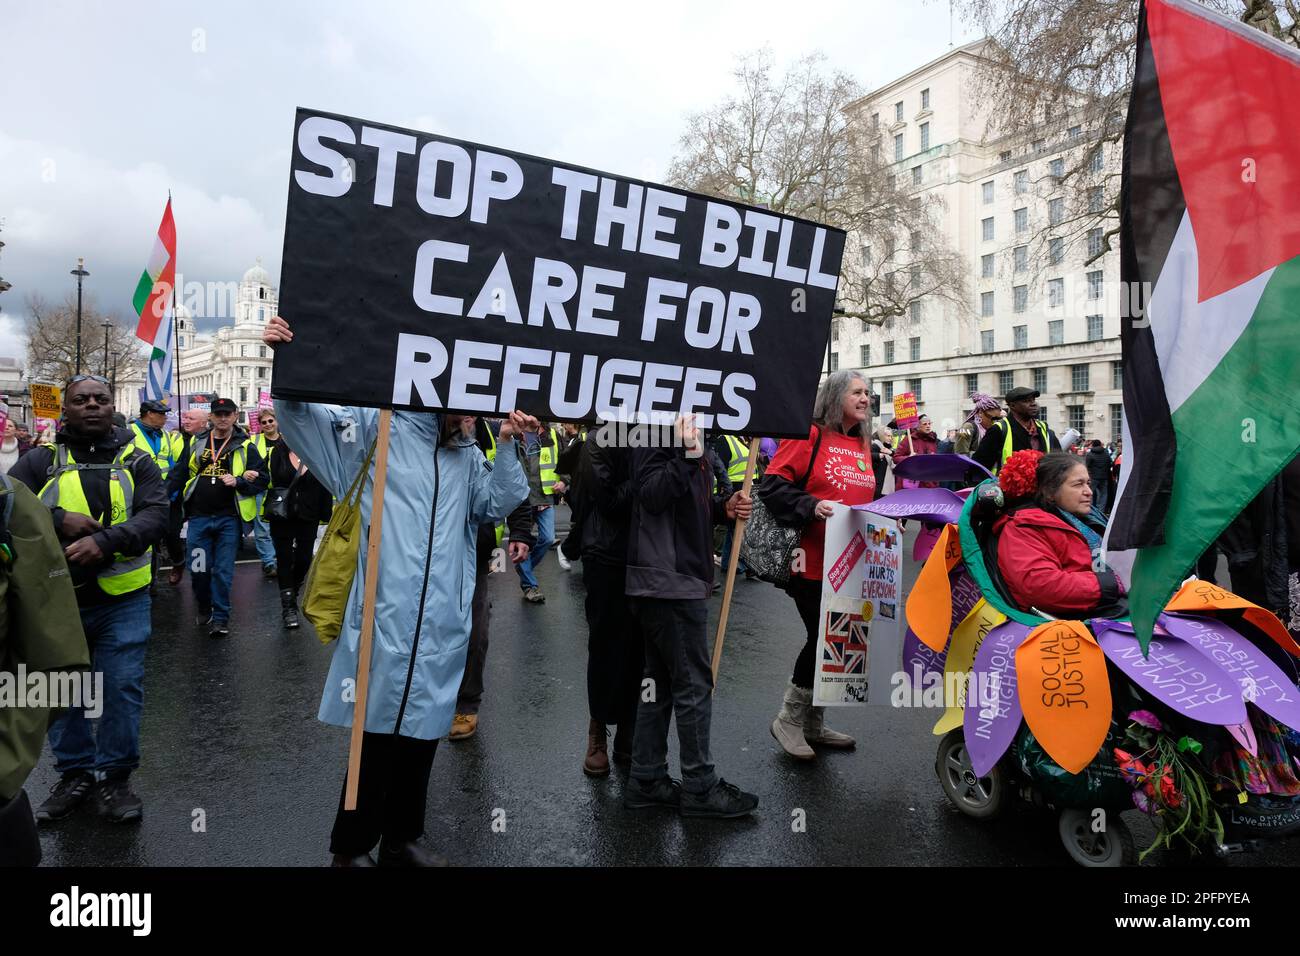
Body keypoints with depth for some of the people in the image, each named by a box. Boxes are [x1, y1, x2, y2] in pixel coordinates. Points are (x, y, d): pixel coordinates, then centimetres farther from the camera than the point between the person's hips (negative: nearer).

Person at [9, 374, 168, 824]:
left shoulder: (136, 462, 2)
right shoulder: (40, 461, 4)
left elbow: (155, 515, -11)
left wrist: (104, 540, -27)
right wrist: (59, 519, -21)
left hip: (122, 600, -1)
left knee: (122, 689, 3)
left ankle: (115, 776, 20)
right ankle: (74, 772, 31)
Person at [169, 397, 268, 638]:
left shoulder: (245, 447, 1)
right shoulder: (197, 443, 9)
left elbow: (262, 480, -2)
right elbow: (180, 474, 12)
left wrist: (238, 482, -17)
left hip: (229, 519, -2)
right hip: (199, 517, 2)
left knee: (223, 570, 1)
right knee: (198, 568, 8)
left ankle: (220, 617, 13)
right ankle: (204, 607, 32)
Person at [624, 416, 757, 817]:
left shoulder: (689, 429, 17)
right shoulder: (659, 428, -11)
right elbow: (652, 494, -22)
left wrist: (724, 508, 5)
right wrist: (687, 453, -31)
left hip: (680, 577, 10)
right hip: (669, 578, -10)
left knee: (661, 680, 14)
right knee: (694, 684, 0)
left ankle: (646, 780, 24)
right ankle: (700, 788, 13)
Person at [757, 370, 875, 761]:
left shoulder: (863, 446, 15)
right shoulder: (809, 436, -8)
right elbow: (772, 486, -14)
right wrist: (812, 506, -25)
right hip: (812, 563, -8)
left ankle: (814, 724, 29)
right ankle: (789, 720, 16)